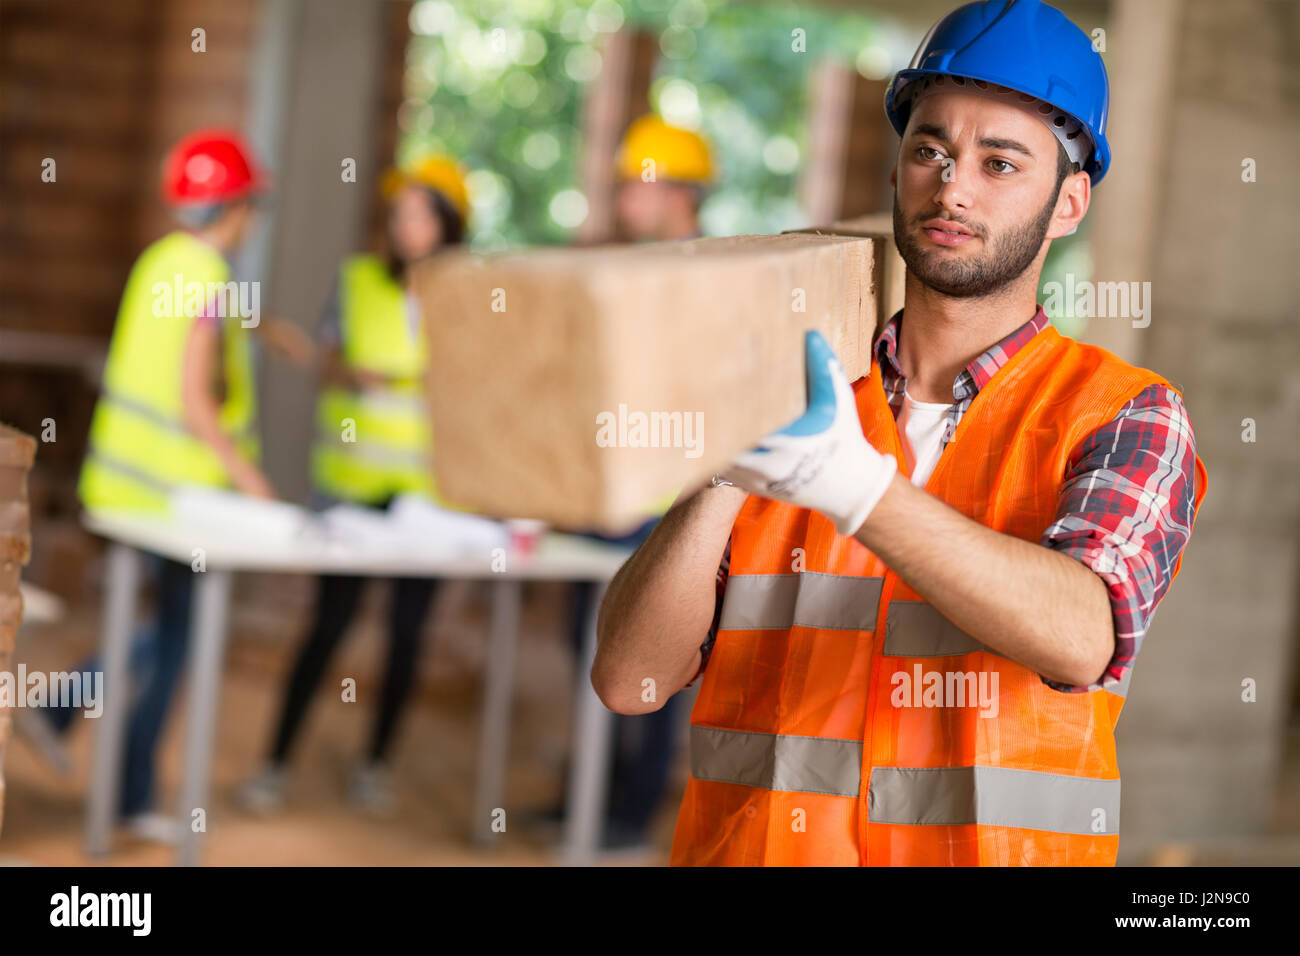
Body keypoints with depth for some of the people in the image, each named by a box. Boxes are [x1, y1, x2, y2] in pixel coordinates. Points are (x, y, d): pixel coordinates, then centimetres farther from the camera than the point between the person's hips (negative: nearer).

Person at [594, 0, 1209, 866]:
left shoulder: (1130, 419, 1)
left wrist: (852, 485, -31)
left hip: (992, 848, -2)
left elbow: (1078, 635, -19)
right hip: (746, 842, 2)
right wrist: (723, 465, -16)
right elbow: (628, 678, -2)